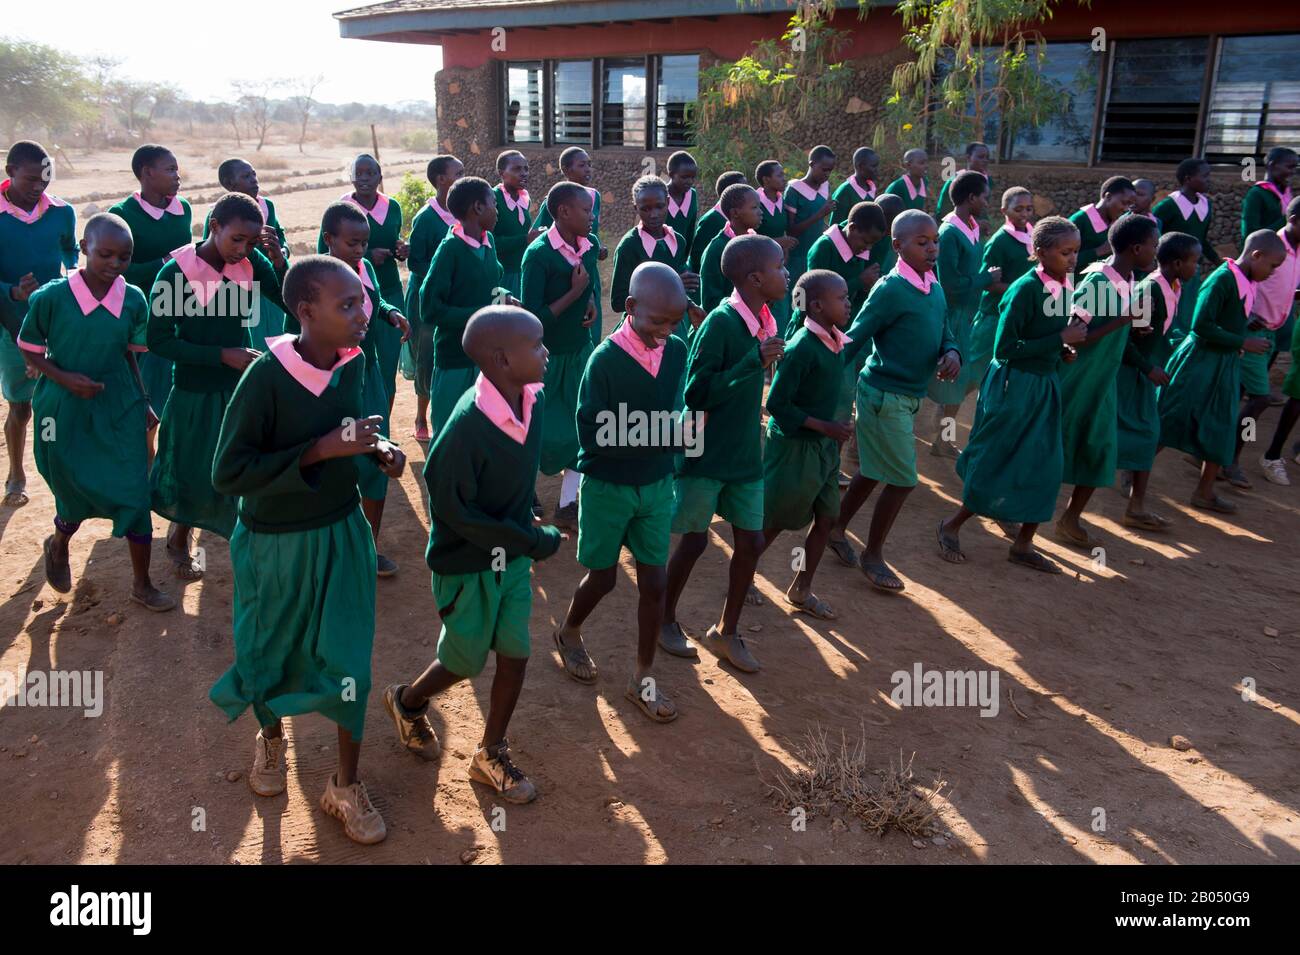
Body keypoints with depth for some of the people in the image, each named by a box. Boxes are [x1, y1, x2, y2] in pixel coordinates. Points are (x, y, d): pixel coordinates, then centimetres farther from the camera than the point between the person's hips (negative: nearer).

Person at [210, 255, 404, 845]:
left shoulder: (352, 362, -8)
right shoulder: (266, 378, -25)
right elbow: (228, 475, -25)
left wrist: (376, 447, -9)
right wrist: (322, 450, -30)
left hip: (342, 532, 4)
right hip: (276, 543, -4)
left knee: (348, 658, 6)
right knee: (273, 654, 18)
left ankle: (346, 785, 26)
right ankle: (271, 738, 51)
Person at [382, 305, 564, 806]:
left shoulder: (533, 399, -9)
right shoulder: (467, 424, -30)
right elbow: (452, 510, -24)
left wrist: (527, 520, 3)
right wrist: (534, 540, -22)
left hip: (513, 555, 6)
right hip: (468, 563, -6)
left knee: (515, 655, 10)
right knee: (466, 662, 13)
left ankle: (490, 754, 31)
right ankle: (407, 701, 45)